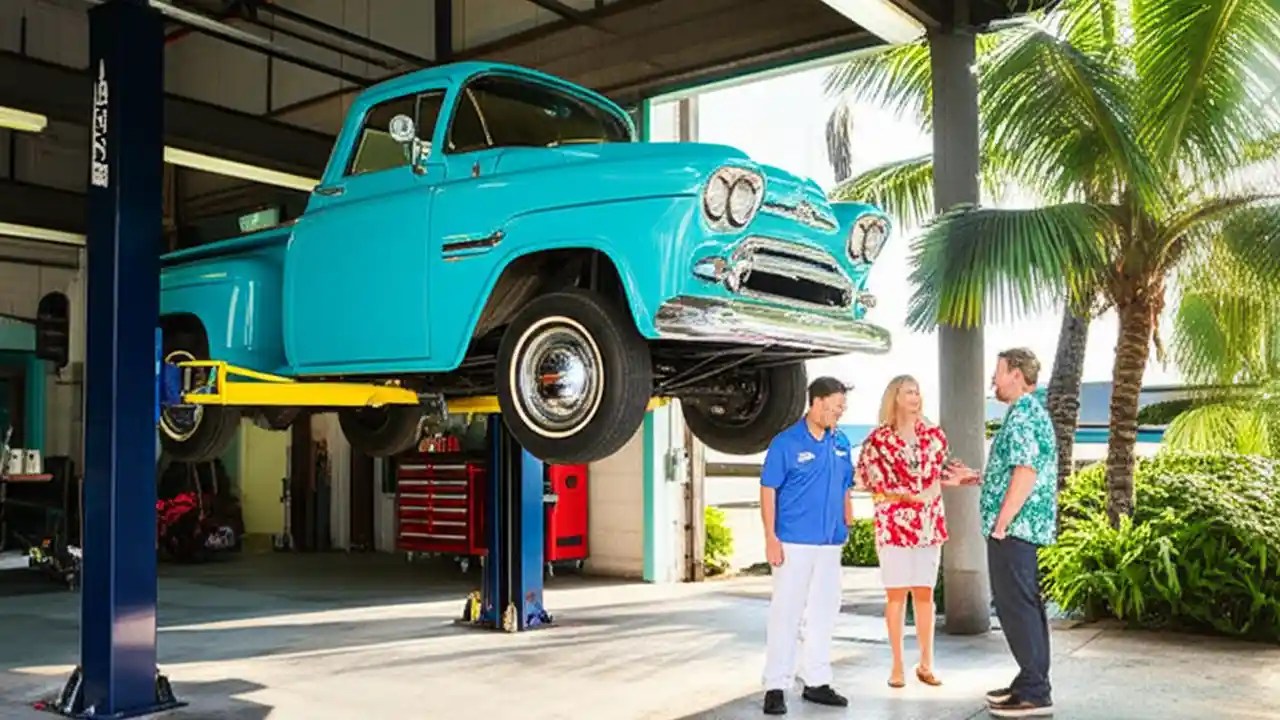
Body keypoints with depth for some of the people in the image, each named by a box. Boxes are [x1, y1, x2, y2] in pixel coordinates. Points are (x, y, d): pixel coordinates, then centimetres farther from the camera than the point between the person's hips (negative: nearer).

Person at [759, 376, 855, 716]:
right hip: (794, 543, -6)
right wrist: (770, 538, -14)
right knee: (786, 613, -3)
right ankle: (775, 686, 5)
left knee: (824, 613, 12)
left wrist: (848, 529, 12)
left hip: (831, 544, 6)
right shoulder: (786, 443, -8)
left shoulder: (841, 443, 9)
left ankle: (816, 681, 23)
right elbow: (768, 490, -8)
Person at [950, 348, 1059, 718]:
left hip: (1014, 527, -11)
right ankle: (1032, 683, 22)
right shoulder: (1031, 412, 18)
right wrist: (975, 478, 25)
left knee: (1016, 608, -6)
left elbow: (1026, 473, -23)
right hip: (1025, 526, 11)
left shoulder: (1023, 414, -15)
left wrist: (1000, 524, -20)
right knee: (1026, 606, 14)